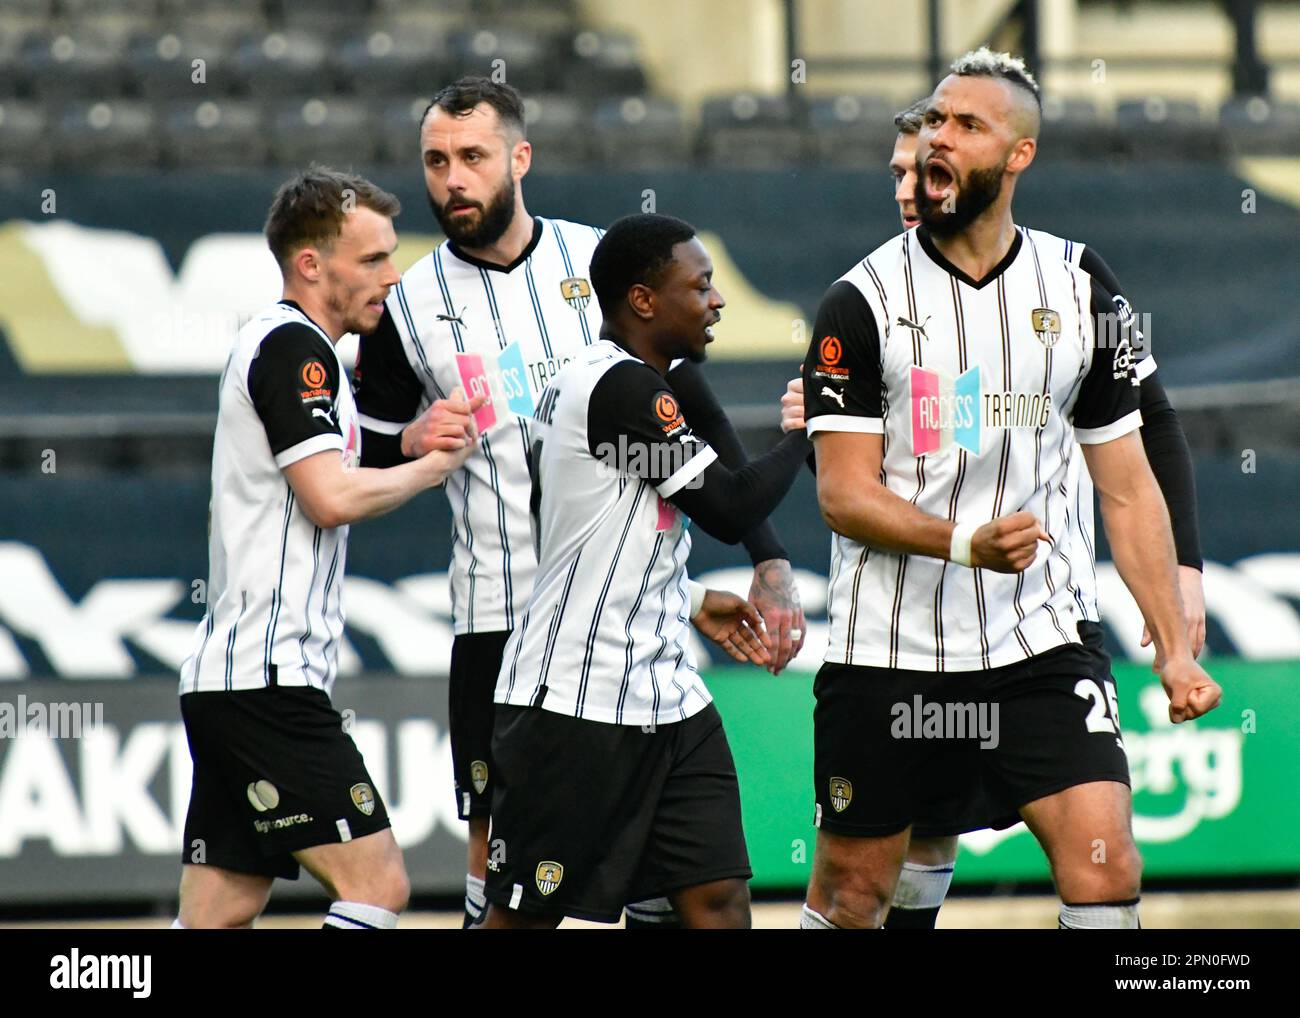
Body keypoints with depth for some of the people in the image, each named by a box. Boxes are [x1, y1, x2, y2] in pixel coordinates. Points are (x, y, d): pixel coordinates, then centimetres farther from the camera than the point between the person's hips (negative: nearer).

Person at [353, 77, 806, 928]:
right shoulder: (409, 307, 2)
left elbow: (700, 421, 5)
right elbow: (367, 473, 11)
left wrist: (769, 561, -1)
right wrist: (413, 444, -12)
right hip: (500, 618, 0)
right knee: (498, 846, 0)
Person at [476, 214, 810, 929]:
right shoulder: (623, 387, -16)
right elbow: (730, 511, -15)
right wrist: (805, 434, -1)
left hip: (665, 697, 10)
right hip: (572, 702, -10)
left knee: (719, 897, -1)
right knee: (522, 915, -2)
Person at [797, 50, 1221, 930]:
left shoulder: (1080, 297, 4)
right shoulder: (863, 302, -4)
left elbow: (1128, 491, 9)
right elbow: (845, 494, -8)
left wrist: (1174, 650, 2)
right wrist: (966, 541, -26)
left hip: (1037, 650, 1)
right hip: (886, 652, -1)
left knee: (1106, 869, -13)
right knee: (850, 892, 7)